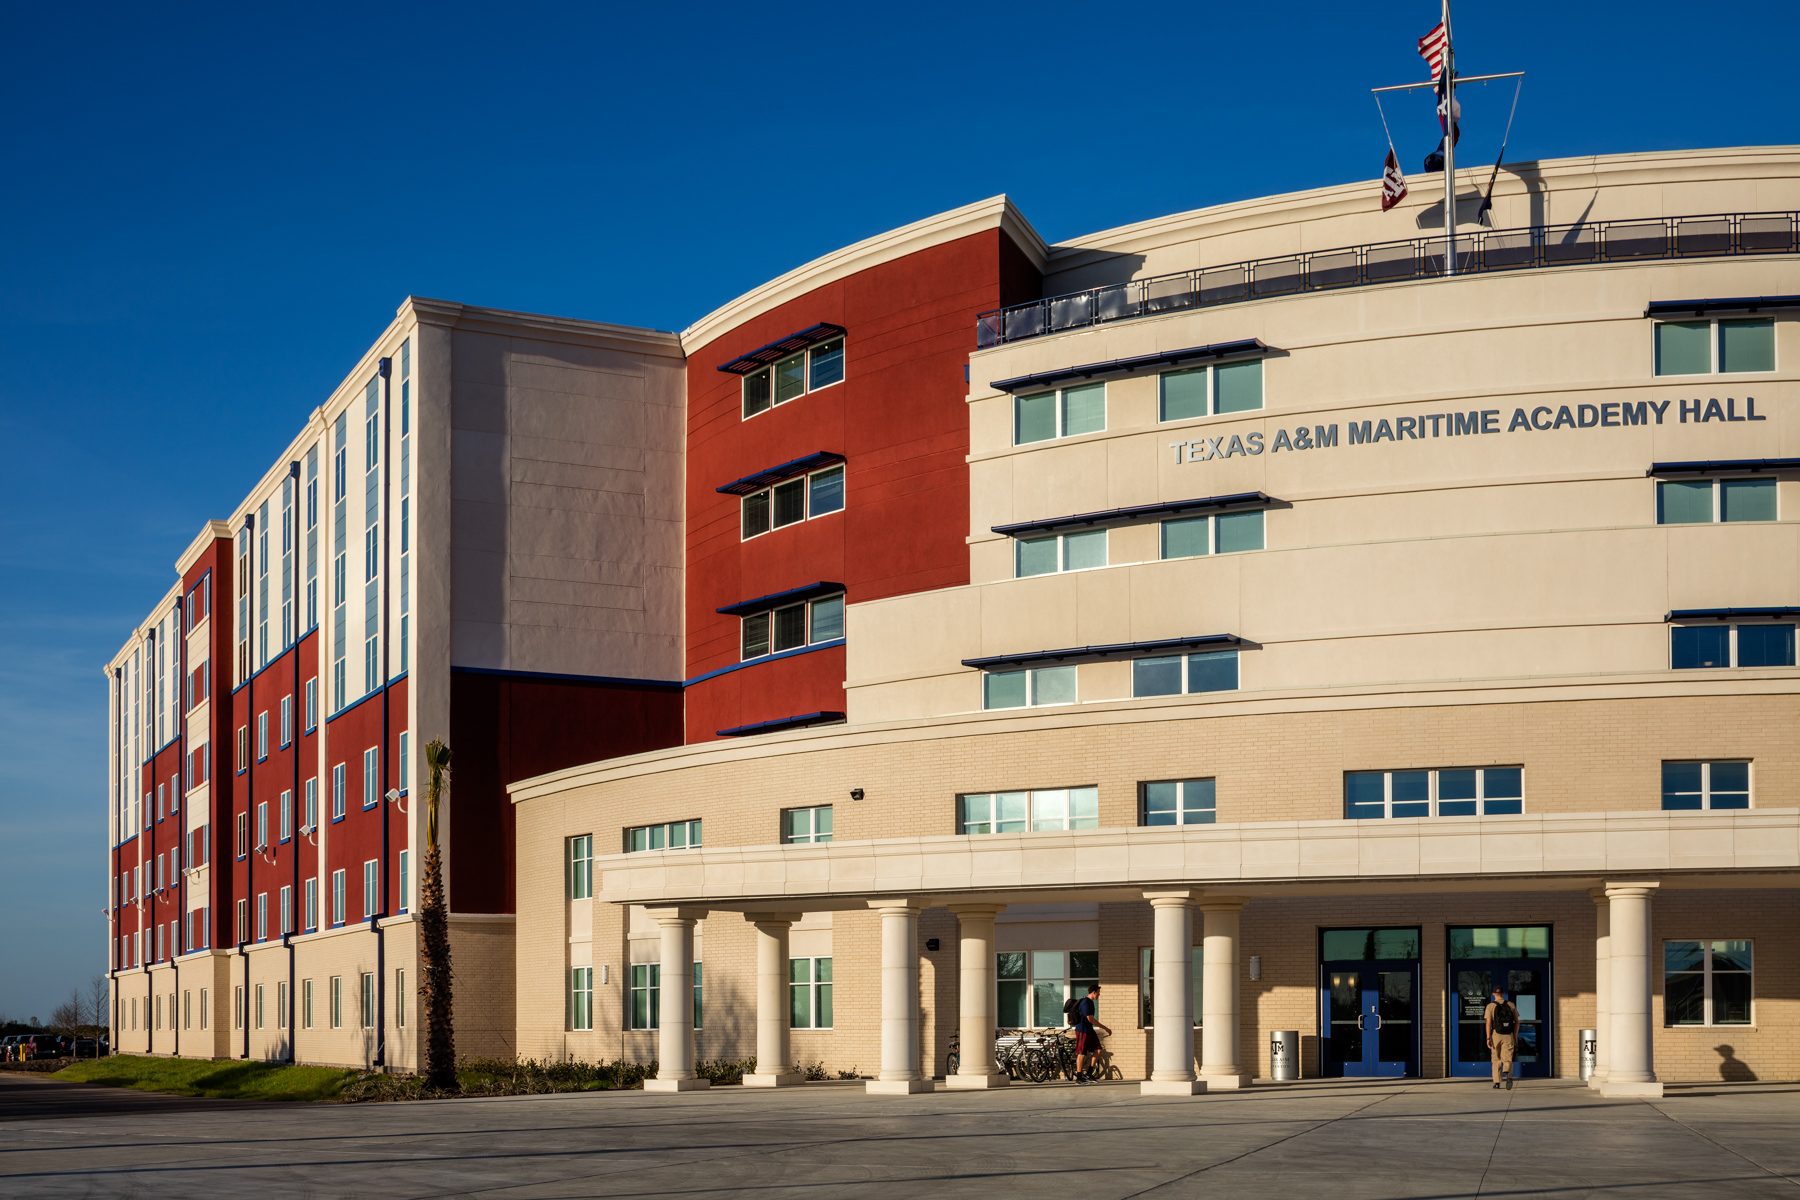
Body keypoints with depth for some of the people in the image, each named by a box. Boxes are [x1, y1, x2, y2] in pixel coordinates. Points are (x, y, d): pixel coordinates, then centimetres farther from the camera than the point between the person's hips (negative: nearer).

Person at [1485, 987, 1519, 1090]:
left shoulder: (1491, 1006, 0)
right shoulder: (1511, 1005, 7)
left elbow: (1488, 1022, -9)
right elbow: (1517, 1022, 5)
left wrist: (1488, 1038, -9)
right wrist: (1515, 1037, 11)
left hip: (1496, 1035, -1)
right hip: (1508, 1035, 1)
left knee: (1496, 1060, 13)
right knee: (1507, 1060, -1)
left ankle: (1497, 1083, 12)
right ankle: (1508, 1075, -32)